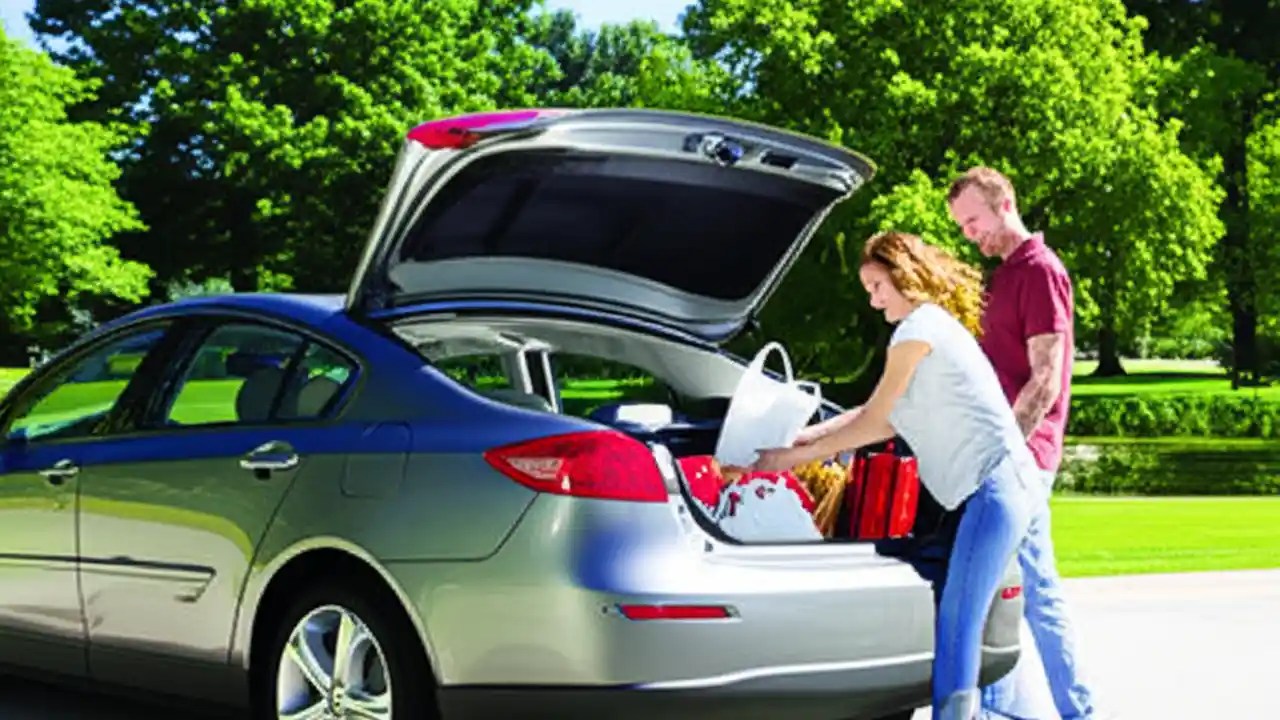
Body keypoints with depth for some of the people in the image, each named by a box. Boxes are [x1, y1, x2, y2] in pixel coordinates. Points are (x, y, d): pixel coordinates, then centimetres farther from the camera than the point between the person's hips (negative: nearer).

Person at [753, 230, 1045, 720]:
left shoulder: (920, 326, -6)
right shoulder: (937, 326, 24)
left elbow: (873, 421, -4)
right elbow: (886, 420, 19)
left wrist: (795, 456, 2)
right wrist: (805, 436, 15)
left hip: (996, 482, -10)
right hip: (997, 485, 10)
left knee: (956, 625, -15)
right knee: (957, 624, 8)